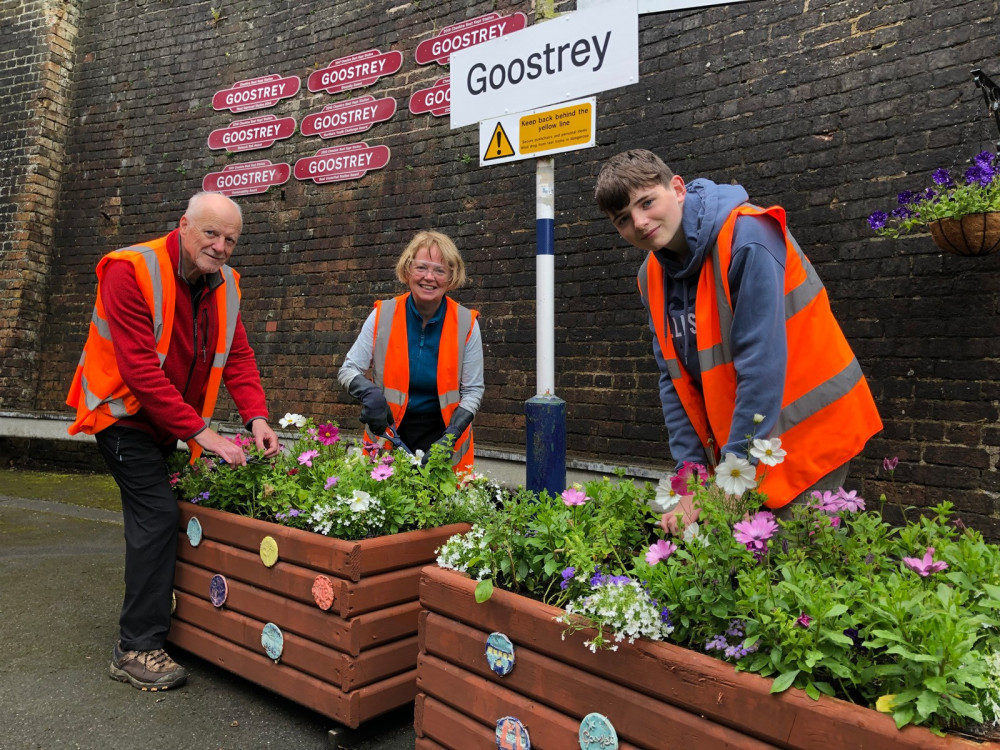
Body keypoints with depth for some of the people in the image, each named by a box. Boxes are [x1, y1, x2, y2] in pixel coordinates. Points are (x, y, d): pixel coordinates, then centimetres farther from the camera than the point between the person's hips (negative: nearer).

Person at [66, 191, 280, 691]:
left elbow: (237, 355, -1)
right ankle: (137, 647, -4)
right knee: (158, 513, -15)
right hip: (123, 413, -7)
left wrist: (256, 417, -18)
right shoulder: (131, 271, -22)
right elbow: (141, 369, -28)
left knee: (154, 517, 15)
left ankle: (147, 623, 31)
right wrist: (202, 433, -30)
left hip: (169, 419, 7)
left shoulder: (224, 282, 0)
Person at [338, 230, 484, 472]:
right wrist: (370, 394, -25)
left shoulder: (466, 323, -9)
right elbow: (348, 370, -3)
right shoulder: (383, 315, -9)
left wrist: (451, 436, -18)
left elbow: (473, 389, -4)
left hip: (440, 432, 0)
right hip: (387, 434, 0)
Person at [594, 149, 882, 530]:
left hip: (808, 429, -6)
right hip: (731, 439, 7)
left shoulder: (746, 239, -21)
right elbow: (674, 380, 3)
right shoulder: (654, 275, 2)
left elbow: (762, 365, -25)